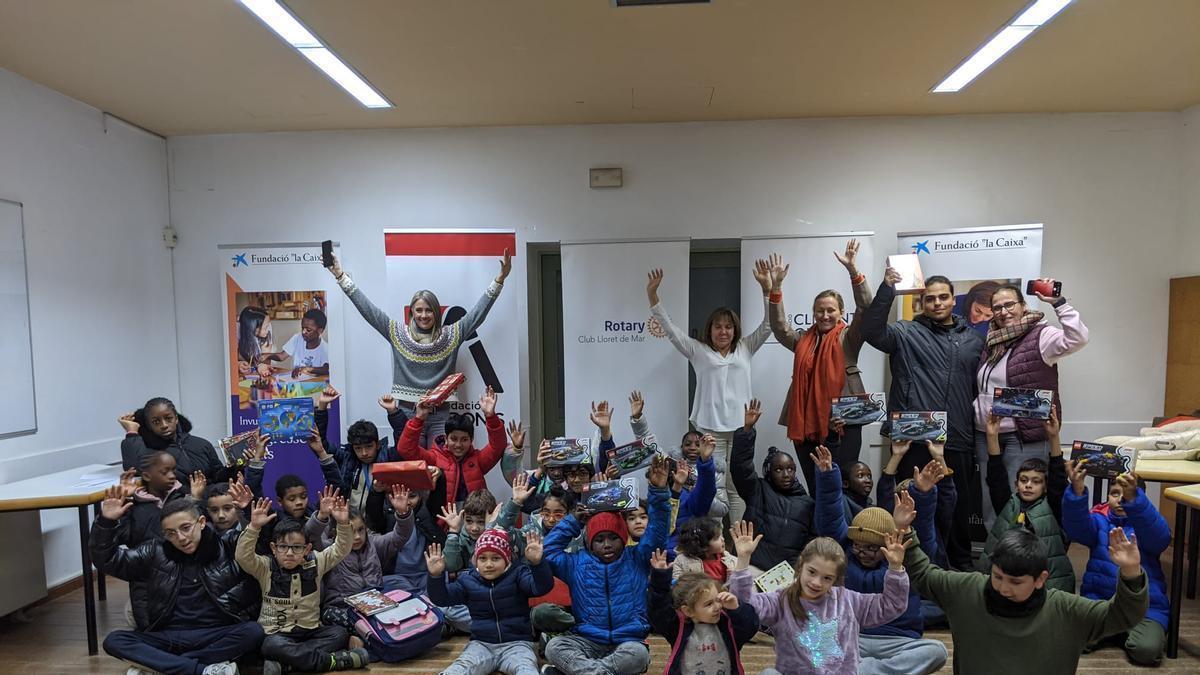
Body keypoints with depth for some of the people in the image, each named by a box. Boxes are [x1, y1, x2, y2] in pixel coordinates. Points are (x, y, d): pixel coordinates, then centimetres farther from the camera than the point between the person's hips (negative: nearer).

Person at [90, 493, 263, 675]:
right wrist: (106, 522, -6)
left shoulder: (228, 547, 0)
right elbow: (106, 561, 9)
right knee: (114, 641, -21)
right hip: (169, 638, 3)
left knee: (253, 631, -31)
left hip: (216, 637, -3)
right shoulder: (156, 553, 8)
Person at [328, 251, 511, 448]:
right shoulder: (397, 333, 4)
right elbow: (367, 309, 3)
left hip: (440, 416, 0)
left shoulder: (451, 335, 3)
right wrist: (340, 276, 1)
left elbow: (478, 312, -2)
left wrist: (499, 279, -10)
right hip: (408, 415, 0)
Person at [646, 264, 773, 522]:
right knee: (713, 487, -4)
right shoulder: (698, 350, 9)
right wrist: (652, 294, -4)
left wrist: (766, 288, -4)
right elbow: (670, 328, 4)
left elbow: (767, 324, 7)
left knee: (737, 487, 5)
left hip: (741, 426, 2)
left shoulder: (745, 348, 14)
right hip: (709, 426, -2)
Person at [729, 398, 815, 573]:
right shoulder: (758, 490, 9)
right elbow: (740, 466, -5)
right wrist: (747, 429, -14)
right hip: (754, 565, -2)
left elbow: (812, 539, 15)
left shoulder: (806, 502, 18)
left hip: (791, 569, 2)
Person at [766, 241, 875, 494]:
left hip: (842, 424, -4)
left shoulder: (848, 338, 3)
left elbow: (866, 310, -9)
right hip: (806, 425, 4)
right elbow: (779, 328, 2)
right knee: (814, 488, 11)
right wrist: (776, 288, -8)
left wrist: (852, 269, -20)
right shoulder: (803, 339, 14)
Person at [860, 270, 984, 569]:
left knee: (960, 508, 16)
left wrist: (976, 426, 8)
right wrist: (886, 289, -25)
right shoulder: (906, 333, 2)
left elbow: (980, 387, 17)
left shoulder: (973, 339, 14)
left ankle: (962, 564, 34)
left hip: (958, 442, 4)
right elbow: (872, 331, -17)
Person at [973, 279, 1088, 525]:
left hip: (1024, 437, -7)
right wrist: (975, 413, 17)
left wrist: (1057, 302, -26)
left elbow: (1077, 338, -26)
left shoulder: (1040, 336, -6)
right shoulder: (992, 342, 14)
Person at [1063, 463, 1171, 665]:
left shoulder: (1147, 521, 2)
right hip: (1098, 599, 1)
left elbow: (1160, 537, -23)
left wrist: (1133, 499, -42)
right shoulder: (1099, 519, 5)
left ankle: (1124, 632, 7)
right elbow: (1076, 528, -18)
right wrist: (1077, 492, -38)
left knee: (1147, 649, -28)